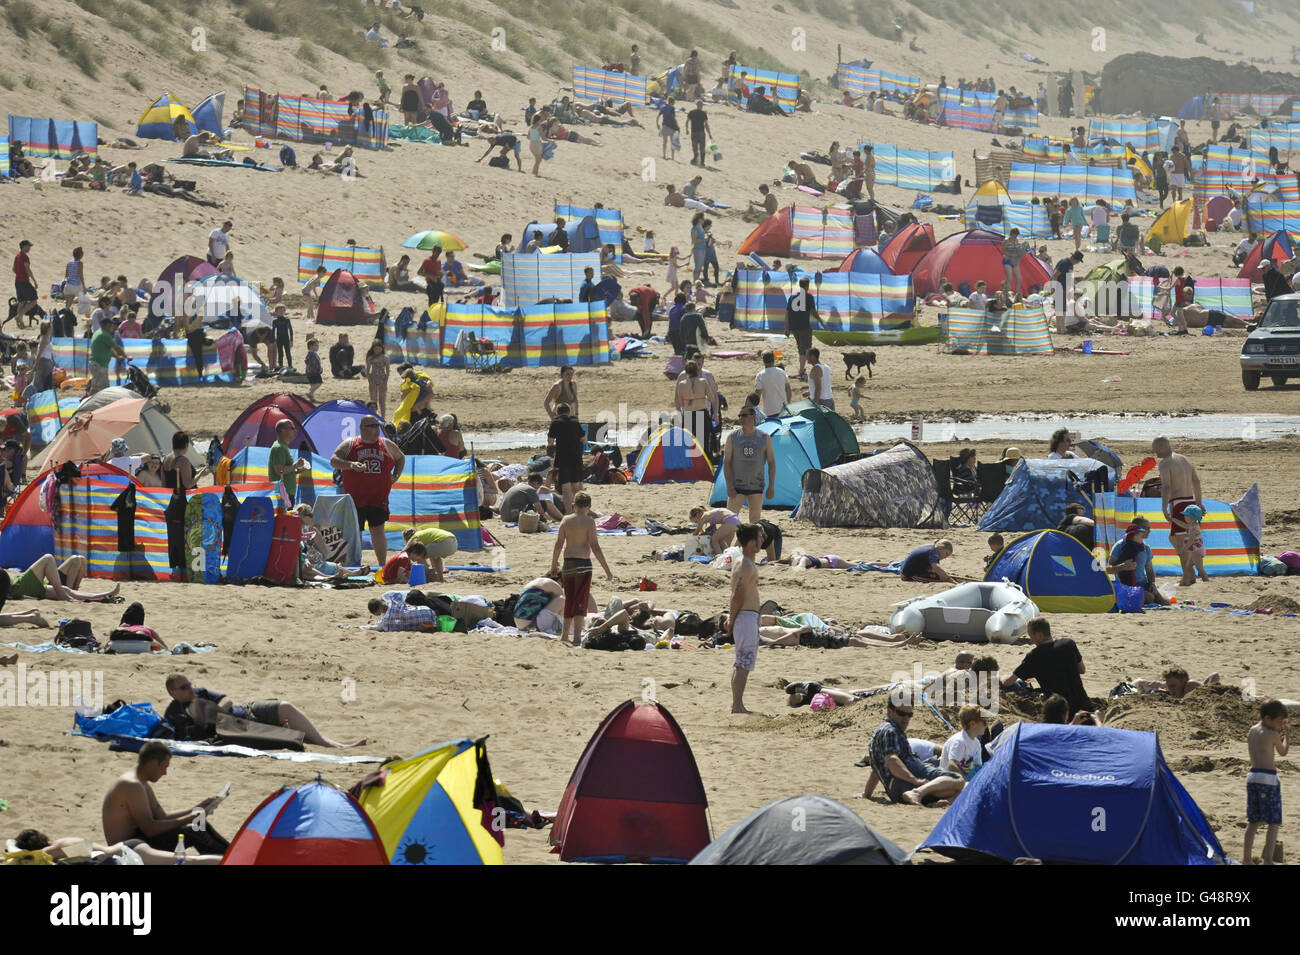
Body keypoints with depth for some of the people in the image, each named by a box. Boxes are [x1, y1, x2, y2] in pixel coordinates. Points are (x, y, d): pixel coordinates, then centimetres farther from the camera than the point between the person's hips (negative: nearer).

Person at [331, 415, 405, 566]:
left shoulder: (387, 445, 11)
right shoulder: (349, 445, 4)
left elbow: (401, 458, 28)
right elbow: (333, 460, -5)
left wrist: (395, 476, 13)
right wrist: (350, 465, -22)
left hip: (378, 498, 1)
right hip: (355, 497, -1)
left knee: (377, 531, -3)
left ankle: (382, 565, 4)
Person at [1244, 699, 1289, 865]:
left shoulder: (1252, 731, 11)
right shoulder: (1273, 735, -9)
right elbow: (1283, 752, 7)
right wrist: (1286, 735, 22)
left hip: (1252, 776, 7)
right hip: (1268, 777, -7)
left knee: (1253, 821, 15)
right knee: (1273, 822, -4)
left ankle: (1246, 859, 15)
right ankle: (1268, 860, -15)